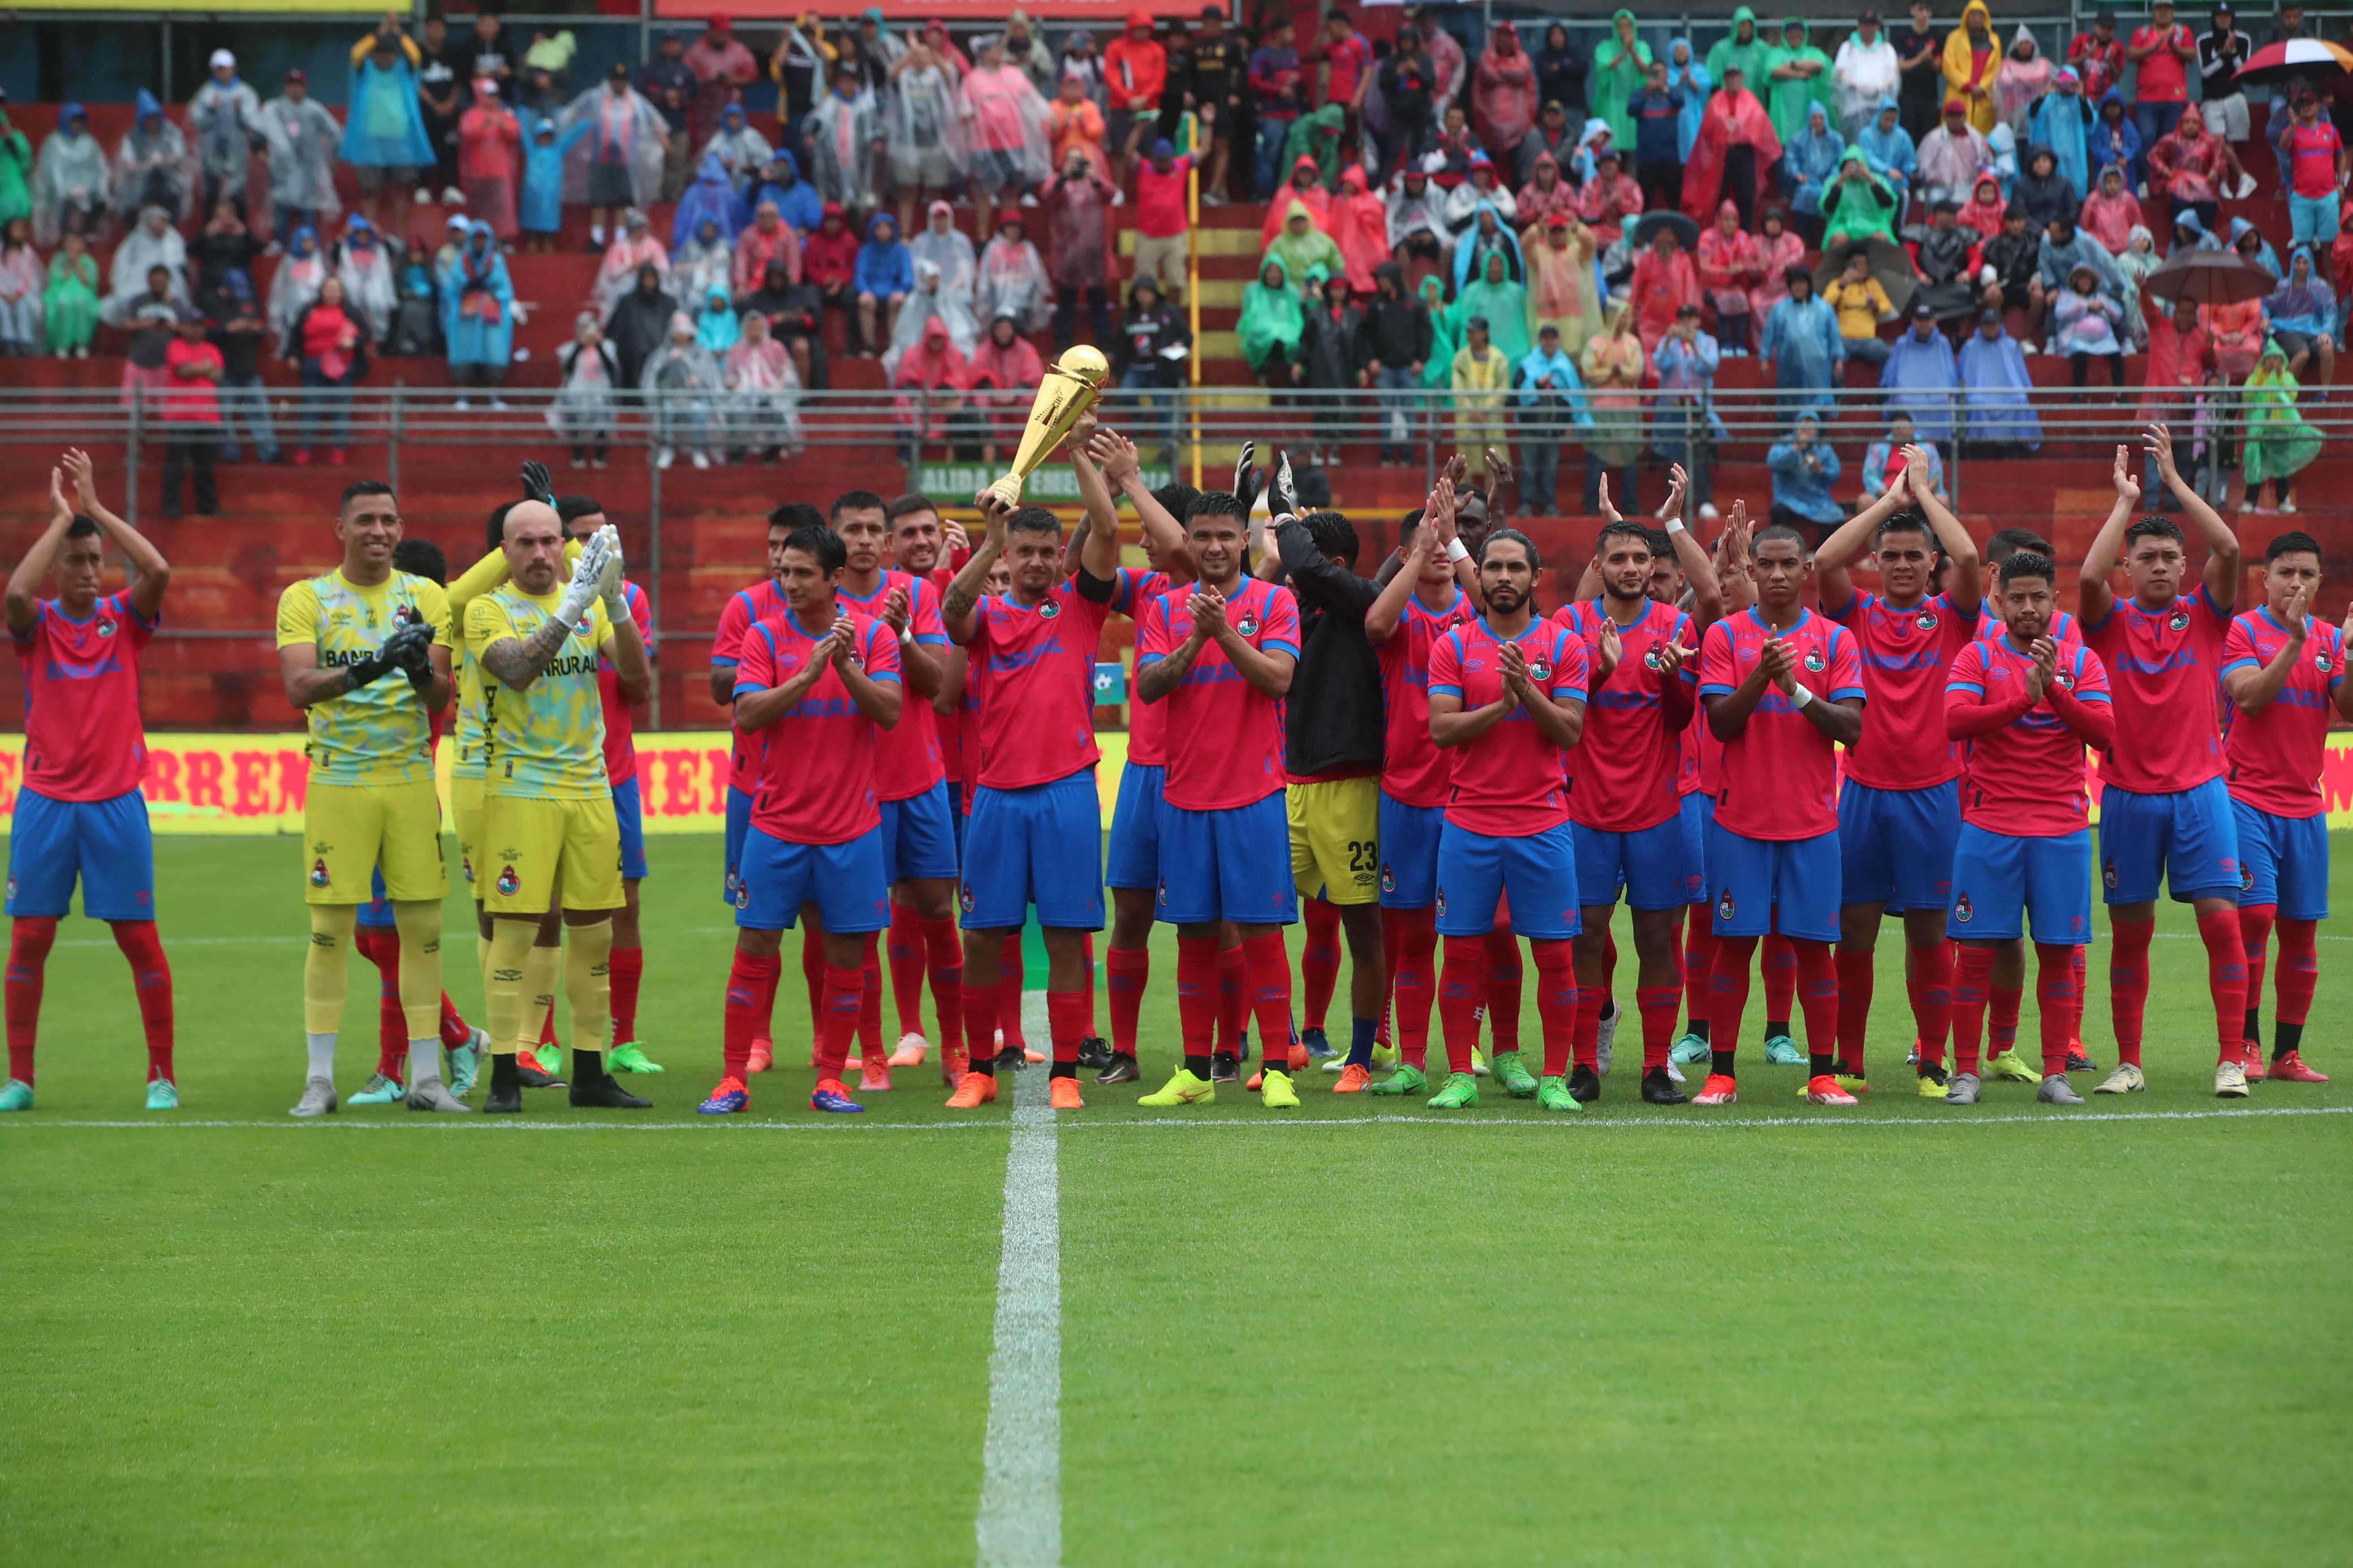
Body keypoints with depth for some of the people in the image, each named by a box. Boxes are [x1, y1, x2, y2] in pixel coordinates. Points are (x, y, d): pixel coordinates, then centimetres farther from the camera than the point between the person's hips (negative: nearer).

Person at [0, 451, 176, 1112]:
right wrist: (61, 516, -14)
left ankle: (163, 1076, 7)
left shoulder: (124, 618, 5)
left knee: (140, 938, -1)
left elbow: (159, 570, -15)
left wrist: (94, 507, -11)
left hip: (116, 802, 0)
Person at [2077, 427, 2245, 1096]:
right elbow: (2088, 575, -17)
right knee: (2130, 932, 4)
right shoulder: (2111, 622, 3)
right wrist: (2125, 500, -10)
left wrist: (2174, 479, -8)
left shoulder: (2204, 616, 5)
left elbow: (2228, 549, -11)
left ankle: (2232, 1061, -4)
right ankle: (2128, 1063, 12)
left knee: (2221, 918, -8)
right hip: (2128, 795, 0)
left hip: (2199, 790, 0)